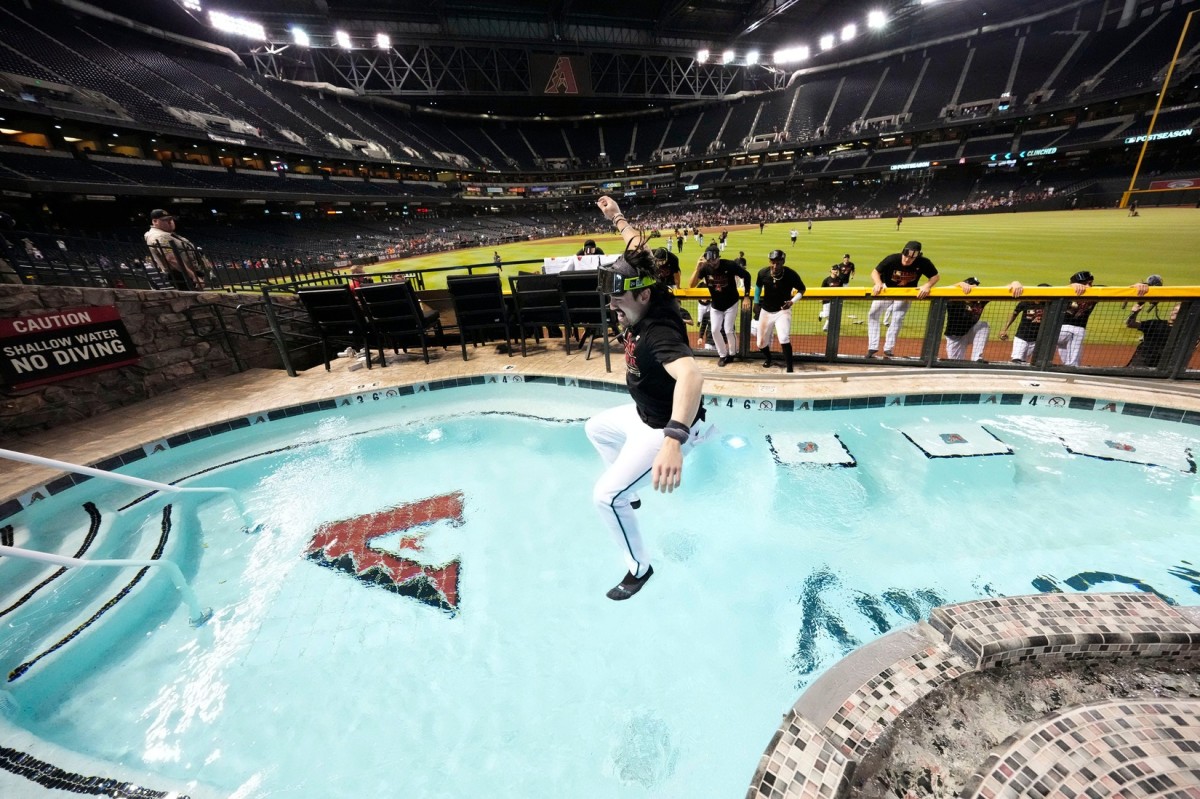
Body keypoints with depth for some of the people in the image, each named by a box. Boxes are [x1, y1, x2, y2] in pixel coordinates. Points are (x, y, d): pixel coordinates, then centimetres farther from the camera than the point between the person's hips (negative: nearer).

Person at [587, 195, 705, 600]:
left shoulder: (658, 333, -34)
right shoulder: (643, 305, -9)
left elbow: (691, 376, -54)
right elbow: (638, 254, 9)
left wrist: (673, 440, -69)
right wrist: (618, 218, 21)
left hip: (664, 429, -10)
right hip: (645, 415, 10)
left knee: (605, 496, -11)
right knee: (595, 428, 30)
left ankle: (639, 569, 14)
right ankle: (629, 494, 43)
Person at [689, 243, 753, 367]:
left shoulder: (730, 265, -23)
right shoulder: (705, 268, -16)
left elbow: (747, 276, -10)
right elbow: (692, 285, -23)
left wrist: (747, 296, -10)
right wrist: (697, 268, -34)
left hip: (731, 304, -3)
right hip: (715, 305, 3)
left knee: (728, 330, -6)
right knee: (715, 330, 1)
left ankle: (731, 354, 21)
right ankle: (722, 355, 21)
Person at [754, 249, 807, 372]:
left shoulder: (791, 274, -19)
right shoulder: (763, 273, -13)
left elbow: (802, 289, -4)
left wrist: (792, 301, -21)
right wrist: (756, 304, 8)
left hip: (783, 311, -3)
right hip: (765, 311, 3)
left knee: (784, 339, -24)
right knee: (761, 342, 10)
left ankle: (789, 369, -13)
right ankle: (768, 358, 43)